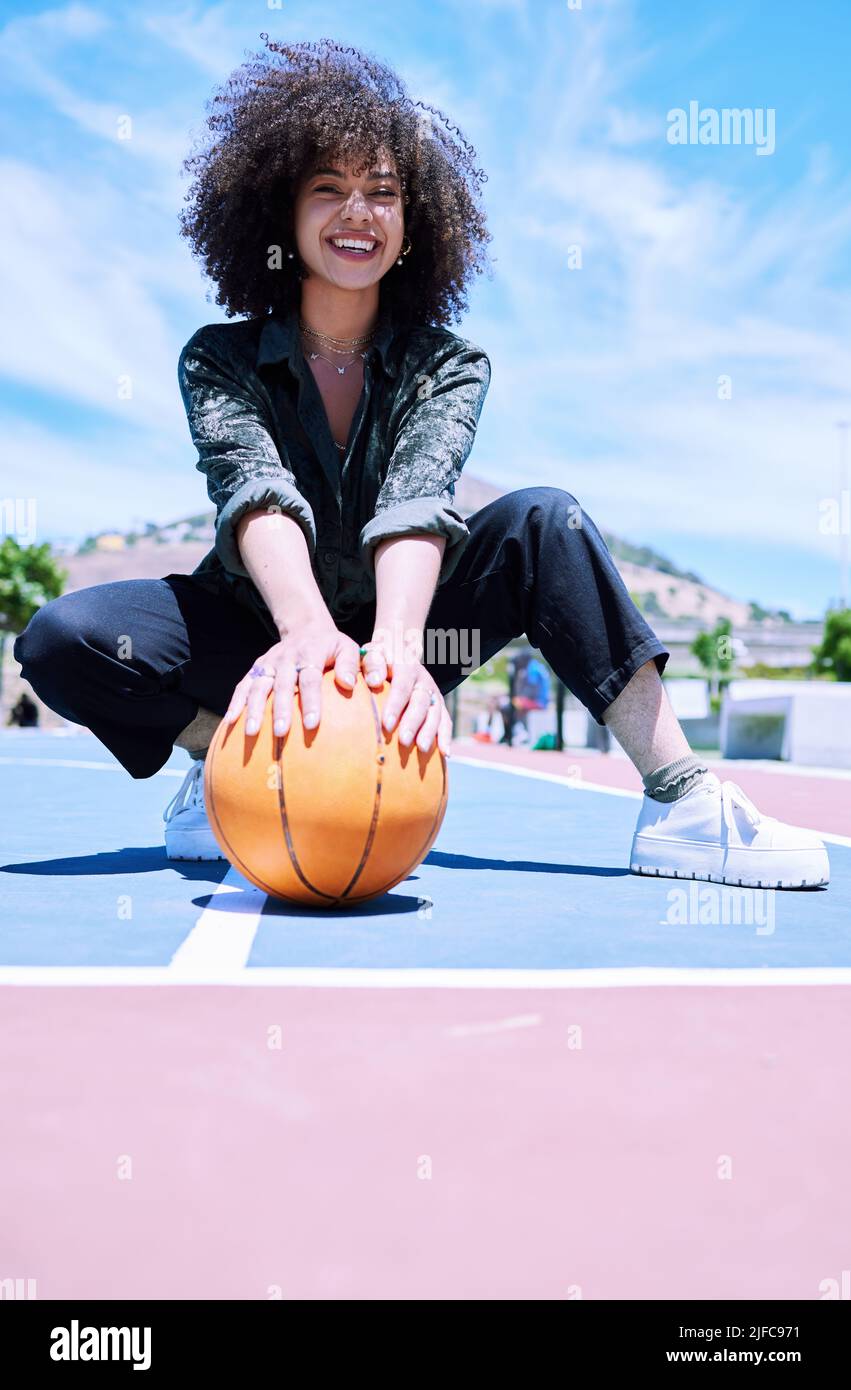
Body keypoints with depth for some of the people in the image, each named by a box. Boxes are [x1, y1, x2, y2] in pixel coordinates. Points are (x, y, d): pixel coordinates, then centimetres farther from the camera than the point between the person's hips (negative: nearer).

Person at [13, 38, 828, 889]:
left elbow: (417, 497, -26)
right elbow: (255, 489, -28)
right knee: (63, 639, -27)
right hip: (265, 642, 0)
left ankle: (680, 804, -28)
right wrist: (310, 629, -50)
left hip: (391, 635, 1)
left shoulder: (448, 364, -5)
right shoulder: (220, 360, -8)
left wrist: (396, 642, -47)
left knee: (543, 521, -25)